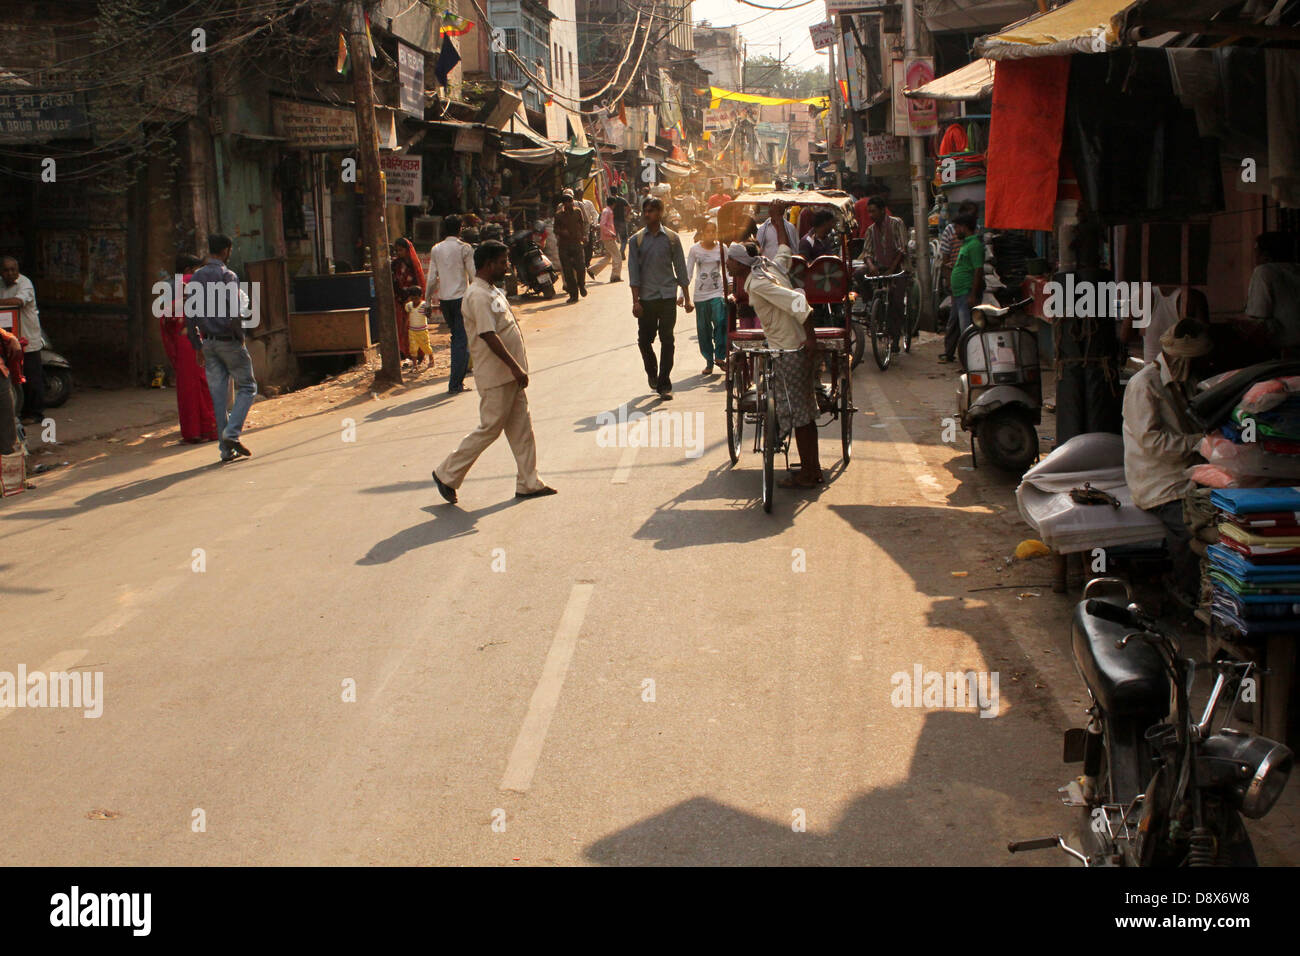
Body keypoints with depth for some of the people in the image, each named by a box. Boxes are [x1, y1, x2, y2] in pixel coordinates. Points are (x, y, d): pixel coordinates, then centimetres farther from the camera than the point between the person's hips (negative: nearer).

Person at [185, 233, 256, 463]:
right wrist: (239, 337, -6)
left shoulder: (195, 277, 9)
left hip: (208, 343, 6)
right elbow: (235, 313, -20)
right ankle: (231, 433, -10)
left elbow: (189, 315, 9)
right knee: (247, 387, 6)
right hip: (228, 341, -6)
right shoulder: (227, 276, -11)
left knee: (218, 394, 7)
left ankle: (226, 448, 8)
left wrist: (198, 346, 13)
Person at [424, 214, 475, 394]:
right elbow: (473, 276, -8)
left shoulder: (436, 250, 6)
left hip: (444, 299, 5)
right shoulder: (464, 248, -7)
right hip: (461, 297, -5)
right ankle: (455, 383, -7)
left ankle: (458, 375, 22)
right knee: (462, 340, -3)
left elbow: (432, 278, 5)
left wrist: (428, 302, 11)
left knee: (456, 337, 19)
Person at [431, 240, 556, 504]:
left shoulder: (492, 291, 13)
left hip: (510, 374, 10)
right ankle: (447, 475, 10)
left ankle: (529, 483, 16)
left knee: (521, 428, 10)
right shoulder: (478, 296, -19)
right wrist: (515, 367, -27)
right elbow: (489, 336, -26)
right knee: (490, 428, -1)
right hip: (495, 376, -10)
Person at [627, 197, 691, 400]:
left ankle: (664, 385, 2)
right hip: (646, 298, 1)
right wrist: (635, 301, -5)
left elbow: (680, 269, 8)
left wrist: (687, 298, 6)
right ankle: (652, 373, 32)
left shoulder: (671, 238, 4)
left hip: (668, 296, -1)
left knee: (667, 340, -2)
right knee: (644, 340, 5)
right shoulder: (636, 240, 4)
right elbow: (634, 272, 2)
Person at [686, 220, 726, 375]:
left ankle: (719, 356, -8)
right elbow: (688, 273, 5)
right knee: (703, 329, 3)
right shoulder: (695, 249, 1)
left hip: (717, 293, 0)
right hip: (700, 294, 0)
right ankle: (709, 361, 13)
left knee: (721, 323, -18)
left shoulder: (721, 248, 3)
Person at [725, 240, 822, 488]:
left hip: (789, 352, -9)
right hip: (801, 347, 9)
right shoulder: (772, 267, 8)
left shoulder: (757, 283, -18)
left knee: (797, 412, -1)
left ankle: (807, 473, 6)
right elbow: (785, 249, 30)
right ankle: (813, 467, 24)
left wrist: (810, 335, -21)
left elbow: (798, 301, -25)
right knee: (805, 410, 16)